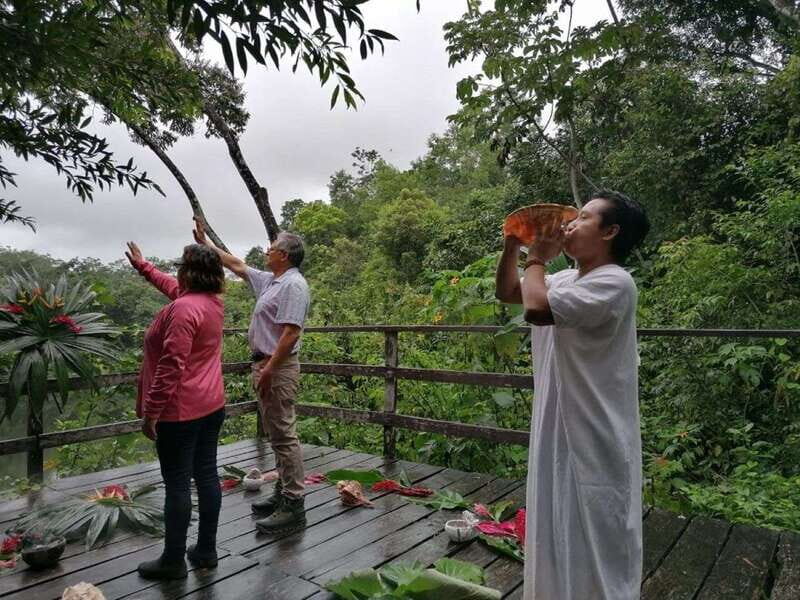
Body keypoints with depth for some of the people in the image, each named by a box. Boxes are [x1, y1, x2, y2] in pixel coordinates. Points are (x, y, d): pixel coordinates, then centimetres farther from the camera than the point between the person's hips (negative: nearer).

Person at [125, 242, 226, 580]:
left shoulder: (183, 309, -20)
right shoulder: (212, 300, 7)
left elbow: (171, 366, -23)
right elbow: (172, 286, 28)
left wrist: (151, 411, -17)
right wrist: (143, 266, 37)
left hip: (181, 410, -9)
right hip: (212, 405, 9)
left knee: (177, 484, 3)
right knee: (206, 476, 13)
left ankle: (173, 562, 17)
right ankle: (206, 551, 25)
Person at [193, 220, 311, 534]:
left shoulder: (293, 285, -15)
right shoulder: (270, 280, 16)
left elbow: (290, 333, -23)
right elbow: (237, 265, 29)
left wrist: (269, 369, -24)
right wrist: (205, 241, 32)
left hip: (278, 367, -10)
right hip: (265, 364, 10)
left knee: (284, 435, -8)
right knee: (276, 433, 15)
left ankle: (294, 506, -1)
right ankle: (283, 493, 25)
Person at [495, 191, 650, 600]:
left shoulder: (613, 283, -20)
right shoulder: (568, 280, 8)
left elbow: (536, 308, -32)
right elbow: (507, 292, 16)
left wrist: (537, 259, -15)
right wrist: (513, 244, 3)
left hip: (595, 438, -9)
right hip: (559, 429, 9)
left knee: (596, 549, 8)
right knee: (561, 534, 24)